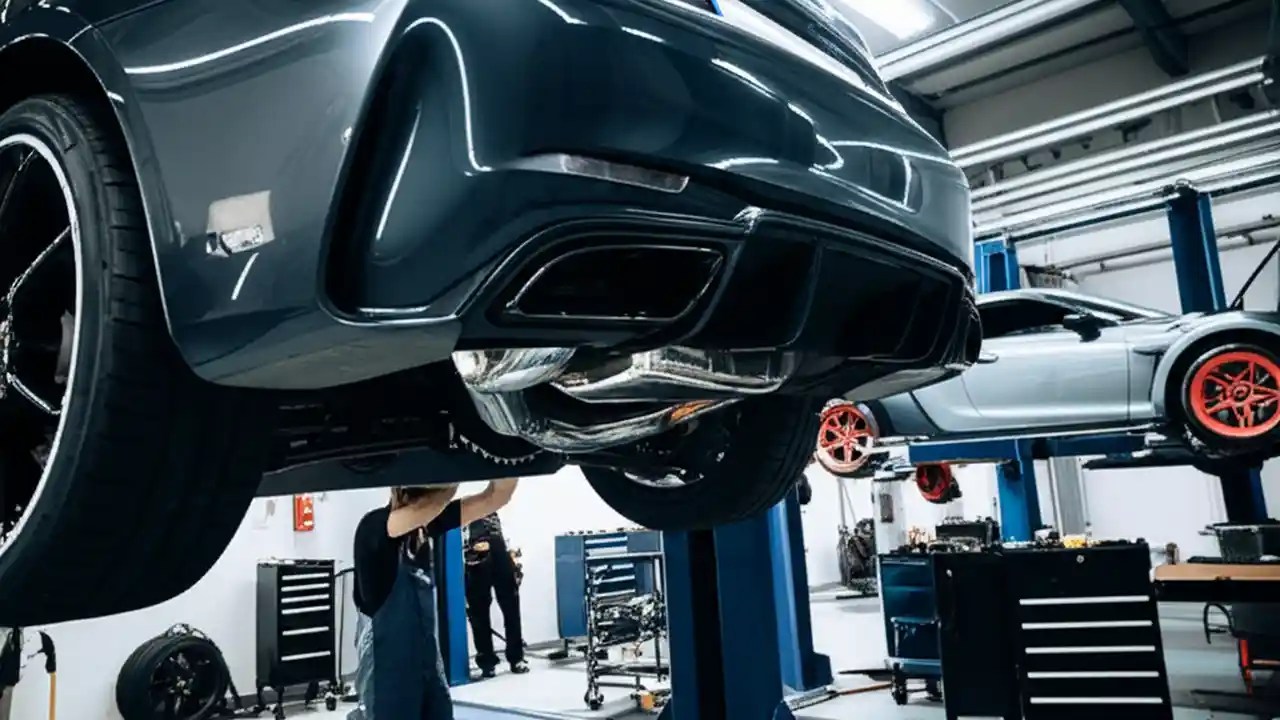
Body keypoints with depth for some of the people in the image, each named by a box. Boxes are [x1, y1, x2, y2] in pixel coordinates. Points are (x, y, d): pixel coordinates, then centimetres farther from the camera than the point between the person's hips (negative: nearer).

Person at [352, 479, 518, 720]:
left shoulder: (428, 524, 1)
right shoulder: (375, 526, -18)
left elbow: (493, 498, -4)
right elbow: (428, 507, -39)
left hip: (429, 664, 7)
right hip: (386, 668, -7)